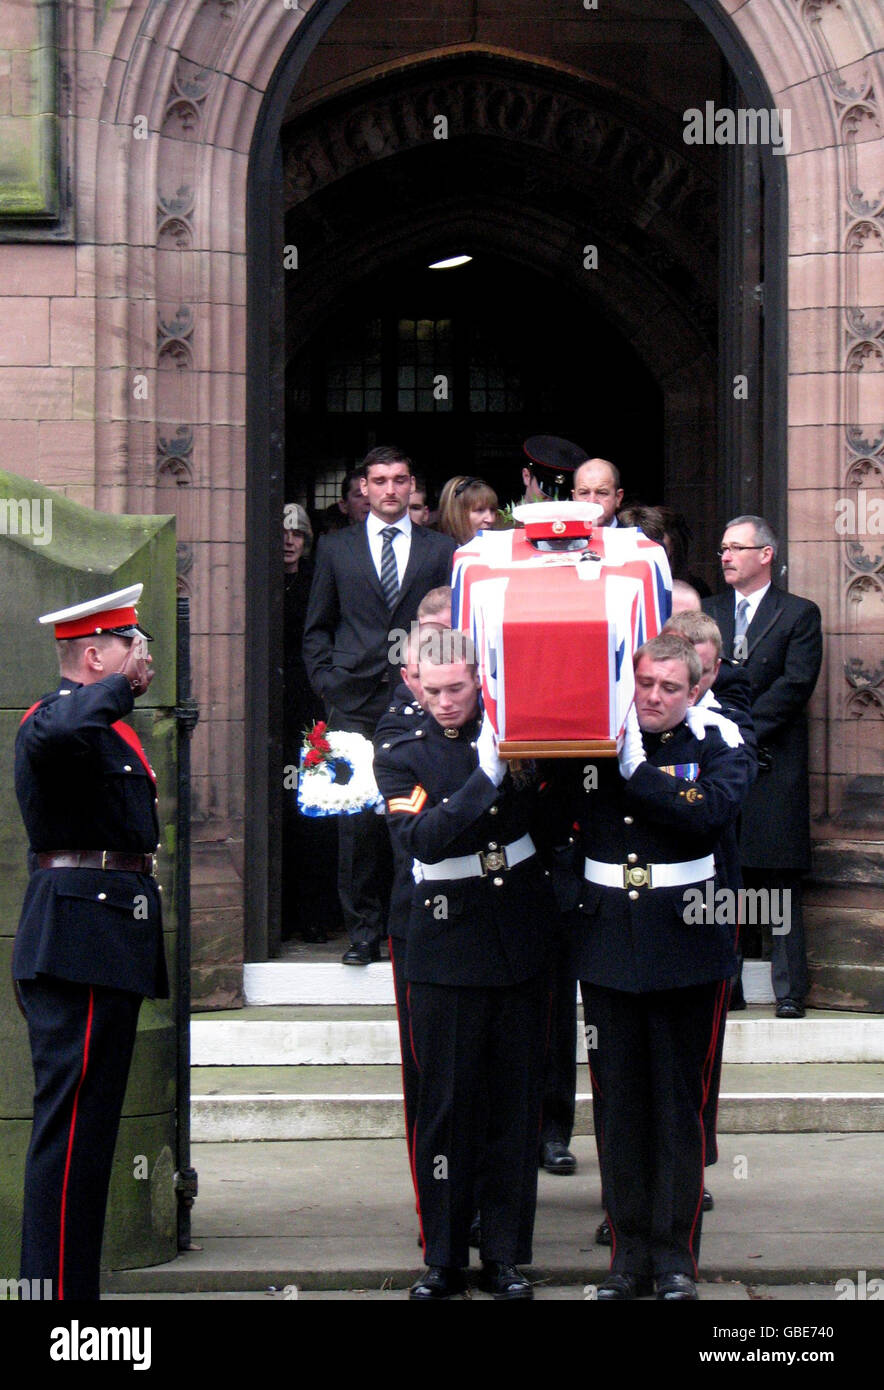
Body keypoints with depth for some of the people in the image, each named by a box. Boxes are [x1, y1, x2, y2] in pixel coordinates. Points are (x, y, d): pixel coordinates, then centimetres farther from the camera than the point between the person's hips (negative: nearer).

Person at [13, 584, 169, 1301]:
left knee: (88, 1122, 14)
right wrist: (122, 681, -25)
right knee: (73, 1122, -11)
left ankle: (75, 1280, 20)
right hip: (81, 939, -11)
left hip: (114, 930, 11)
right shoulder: (57, 714, -11)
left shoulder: (109, 724, 21)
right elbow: (56, 737, -37)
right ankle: (58, 1285, -10)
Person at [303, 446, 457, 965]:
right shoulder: (336, 549, 12)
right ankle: (364, 929, 5)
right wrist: (328, 682, 3)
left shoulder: (442, 551, 9)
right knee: (357, 819, -3)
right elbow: (317, 627, 16)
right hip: (355, 703, 1)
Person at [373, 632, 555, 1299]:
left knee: (516, 1100, 5)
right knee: (447, 1101, -1)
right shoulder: (402, 755, 0)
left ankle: (506, 1256, 13)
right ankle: (444, 1257, 8)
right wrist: (486, 777, -22)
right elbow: (422, 838, -16)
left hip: (522, 941, 2)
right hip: (448, 945, -2)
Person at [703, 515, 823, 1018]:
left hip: (772, 764, -3)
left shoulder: (799, 614, 3)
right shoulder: (706, 612, 15)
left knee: (780, 882, -1)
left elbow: (795, 684, -7)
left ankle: (790, 991, 3)